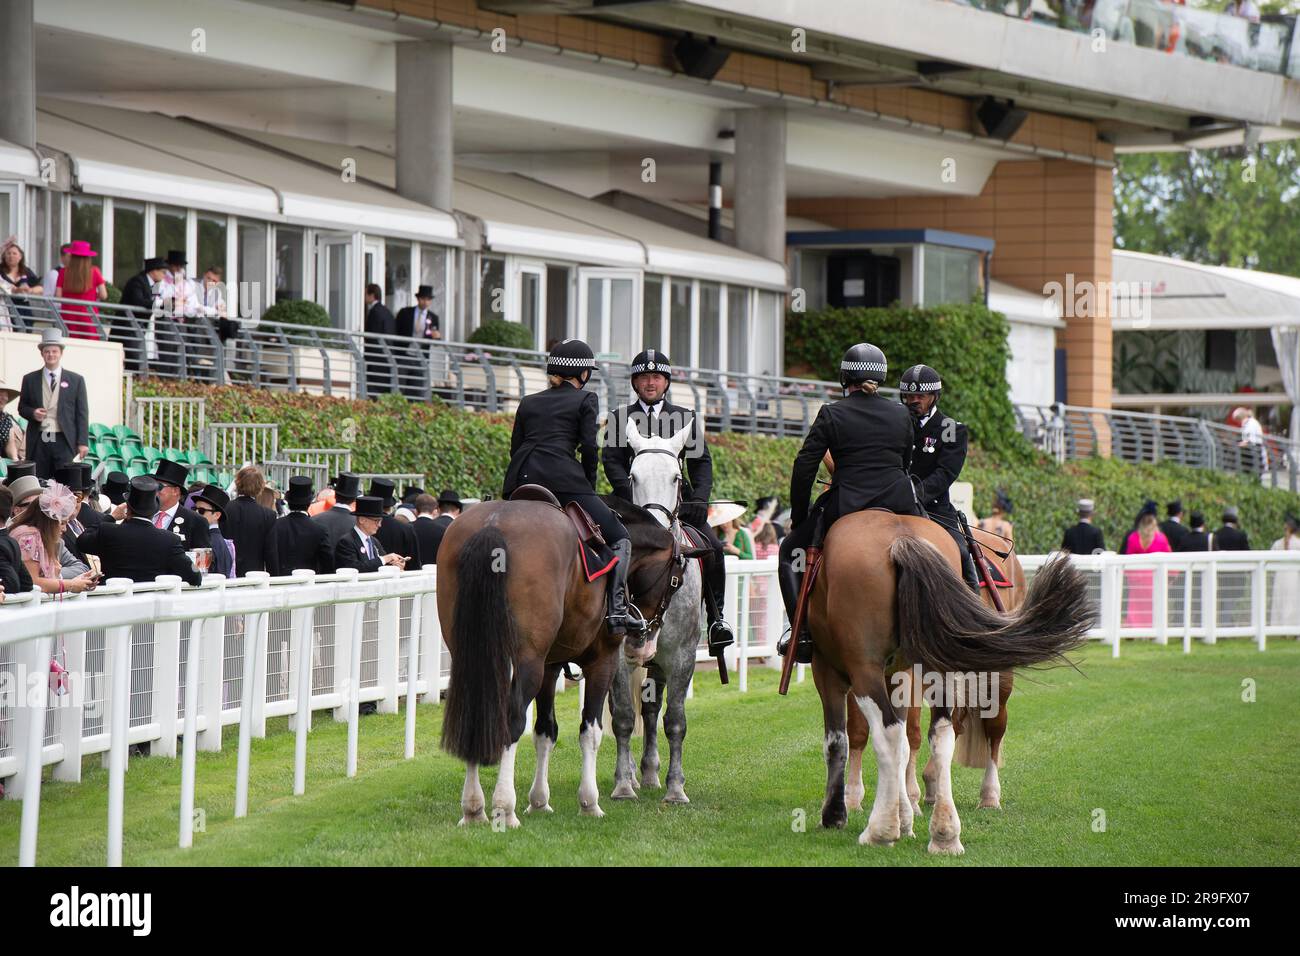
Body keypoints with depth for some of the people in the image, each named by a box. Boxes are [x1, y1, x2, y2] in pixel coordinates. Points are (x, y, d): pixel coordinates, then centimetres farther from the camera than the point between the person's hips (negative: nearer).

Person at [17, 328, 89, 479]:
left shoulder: (76, 380, 7)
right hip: (38, 441, 1)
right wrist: (32, 412, -7)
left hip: (64, 440, -1)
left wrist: (83, 442, -3)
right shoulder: (30, 379, 11)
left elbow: (82, 413, 5)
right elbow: (22, 407, 17)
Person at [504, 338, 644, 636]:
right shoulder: (585, 400, 10)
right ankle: (617, 609, -15)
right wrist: (589, 486, 13)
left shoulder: (528, 402, 23)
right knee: (619, 538, 1)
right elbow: (589, 447, 1)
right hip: (562, 477, -5)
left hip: (520, 478, 5)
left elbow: (515, 447, 19)